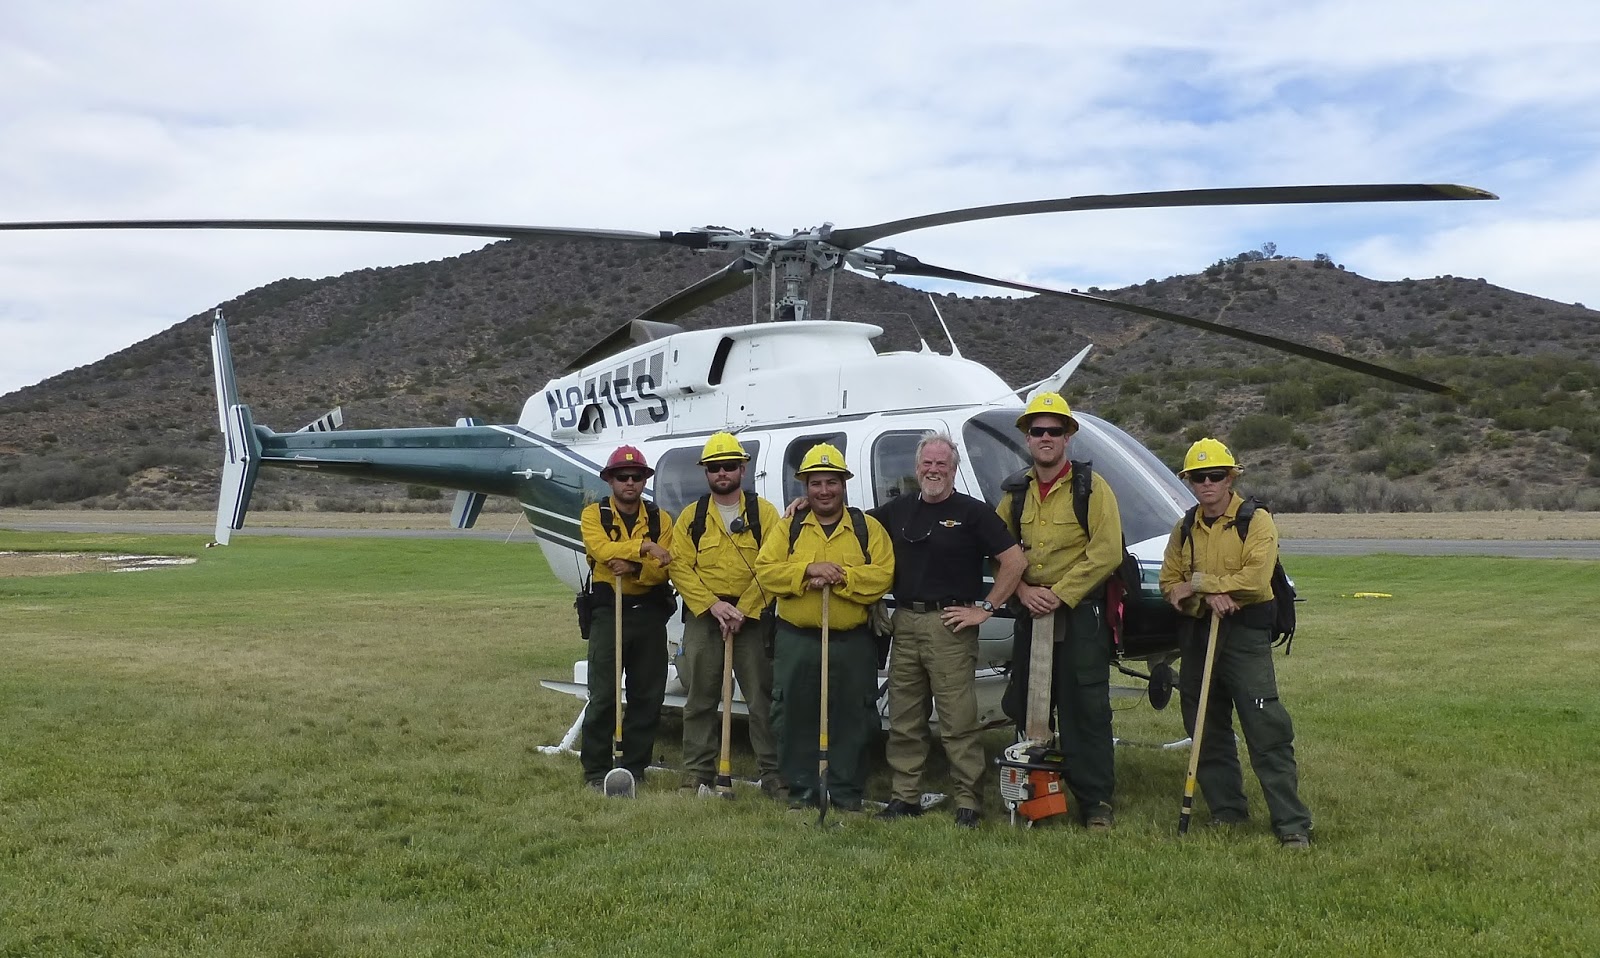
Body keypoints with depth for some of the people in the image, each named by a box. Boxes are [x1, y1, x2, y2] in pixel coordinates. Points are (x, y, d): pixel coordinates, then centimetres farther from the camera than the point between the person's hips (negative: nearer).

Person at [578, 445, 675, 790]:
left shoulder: (660, 519, 8)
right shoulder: (594, 514, 2)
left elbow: (662, 569, -4)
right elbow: (602, 548, -19)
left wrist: (633, 568, -22)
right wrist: (644, 547, -25)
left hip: (650, 614, 3)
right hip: (608, 611, -3)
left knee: (648, 696, 7)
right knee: (603, 696, -2)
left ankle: (635, 767, 19)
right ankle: (595, 770, 8)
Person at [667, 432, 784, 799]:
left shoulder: (764, 512, 3)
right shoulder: (692, 516, 9)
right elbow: (679, 566, 1)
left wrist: (742, 610, -13)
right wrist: (713, 604, -12)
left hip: (752, 616, -2)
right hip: (702, 616, 2)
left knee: (762, 698, 0)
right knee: (700, 698, 6)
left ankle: (773, 775, 8)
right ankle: (698, 773, 16)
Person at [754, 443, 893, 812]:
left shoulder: (867, 527, 4)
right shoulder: (789, 527, 8)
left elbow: (882, 575, -8)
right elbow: (765, 571, -3)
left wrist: (840, 576, -19)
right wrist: (807, 570, -17)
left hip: (852, 643, -1)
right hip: (796, 640, 1)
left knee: (852, 719, 5)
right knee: (795, 717, 6)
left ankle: (847, 792, 17)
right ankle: (801, 791, 17)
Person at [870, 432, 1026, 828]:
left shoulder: (972, 511, -1)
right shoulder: (898, 509, 14)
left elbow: (1015, 561, -6)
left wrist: (985, 608, -9)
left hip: (950, 625, -5)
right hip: (905, 624, 5)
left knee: (959, 721, -5)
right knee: (904, 720, 10)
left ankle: (968, 802, 2)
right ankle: (905, 795, 19)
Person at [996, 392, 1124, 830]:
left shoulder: (1092, 487, -4)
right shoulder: (1016, 494, 11)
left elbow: (1106, 553, -12)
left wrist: (1060, 594, -15)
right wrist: (1024, 591, -5)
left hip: (1081, 615, -5)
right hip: (1031, 613, 5)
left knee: (1086, 710, -4)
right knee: (1025, 707, 10)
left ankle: (1096, 802, 4)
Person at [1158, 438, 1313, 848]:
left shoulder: (1256, 521, -5)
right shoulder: (1184, 529, 12)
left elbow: (1255, 580, -18)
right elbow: (1169, 583, 6)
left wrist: (1198, 582, -12)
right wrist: (1207, 598, -13)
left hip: (1245, 635, -6)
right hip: (1197, 634, 6)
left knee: (1267, 733, -8)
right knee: (1208, 732, 11)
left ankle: (1292, 824, -5)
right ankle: (1227, 811, 23)